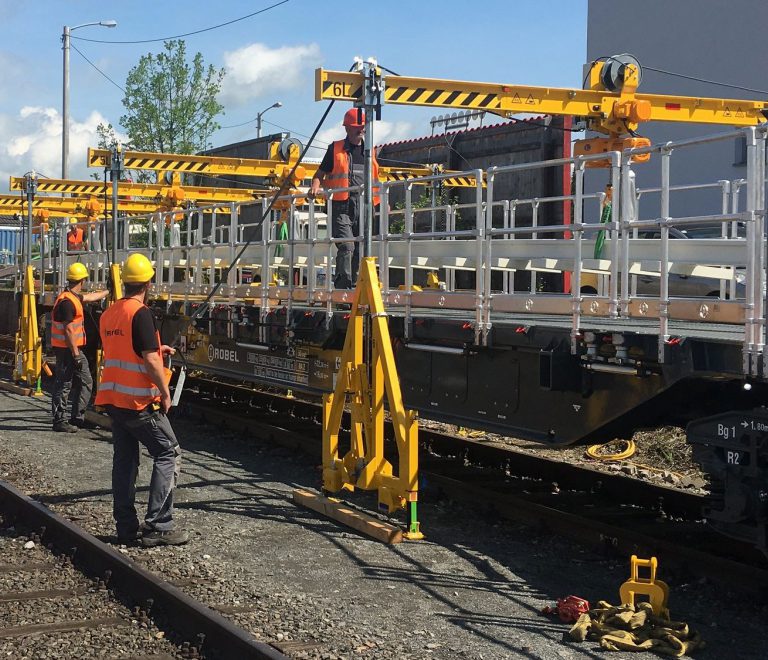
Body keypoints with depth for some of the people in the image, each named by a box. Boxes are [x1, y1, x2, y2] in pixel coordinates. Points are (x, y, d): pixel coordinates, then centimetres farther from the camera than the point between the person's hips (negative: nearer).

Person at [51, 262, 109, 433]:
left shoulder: (74, 297, 12)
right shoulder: (67, 301, -19)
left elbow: (91, 297, 34)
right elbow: (68, 330, -22)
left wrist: (108, 292, 47)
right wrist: (75, 354, -21)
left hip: (75, 348, 10)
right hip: (67, 349, -10)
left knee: (85, 382, 13)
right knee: (63, 385, -4)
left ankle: (77, 418, 18)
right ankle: (59, 421, 1)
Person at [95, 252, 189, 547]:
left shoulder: (109, 313, 10)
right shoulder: (141, 313, -16)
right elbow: (150, 360, -20)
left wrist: (157, 350, 26)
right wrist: (165, 392, -10)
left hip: (112, 398, 8)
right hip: (139, 401, -8)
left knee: (124, 459, 12)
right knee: (168, 453, -1)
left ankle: (126, 527, 13)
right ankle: (158, 526, -6)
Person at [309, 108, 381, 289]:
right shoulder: (335, 149, 7)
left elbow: (373, 179, 27)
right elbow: (320, 174, 9)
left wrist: (379, 200, 15)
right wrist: (315, 186, -12)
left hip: (363, 207, 4)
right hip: (342, 207, -4)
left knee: (360, 249, 6)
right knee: (346, 246, -18)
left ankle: (355, 284, 13)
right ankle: (343, 285, -20)